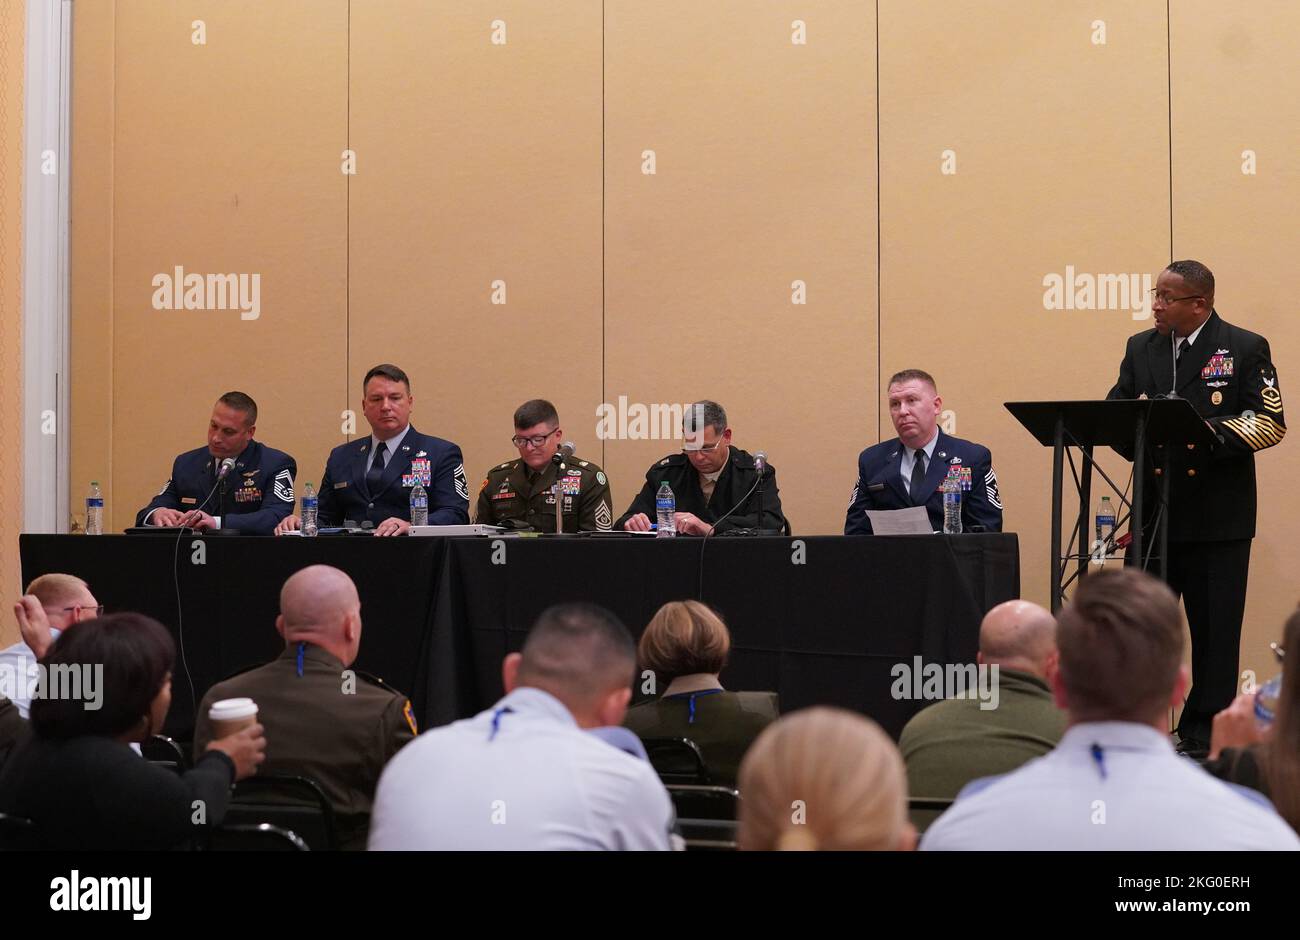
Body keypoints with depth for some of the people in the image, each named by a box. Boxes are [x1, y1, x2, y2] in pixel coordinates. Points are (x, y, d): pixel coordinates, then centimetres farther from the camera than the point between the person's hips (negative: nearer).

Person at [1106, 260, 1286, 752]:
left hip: (1217, 514, -4)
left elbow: (1270, 421, -8)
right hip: (1153, 509, 4)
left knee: (1214, 626, 3)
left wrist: (1209, 433, -22)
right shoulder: (1141, 349, 12)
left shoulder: (1245, 348, -2)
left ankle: (1204, 730, 11)